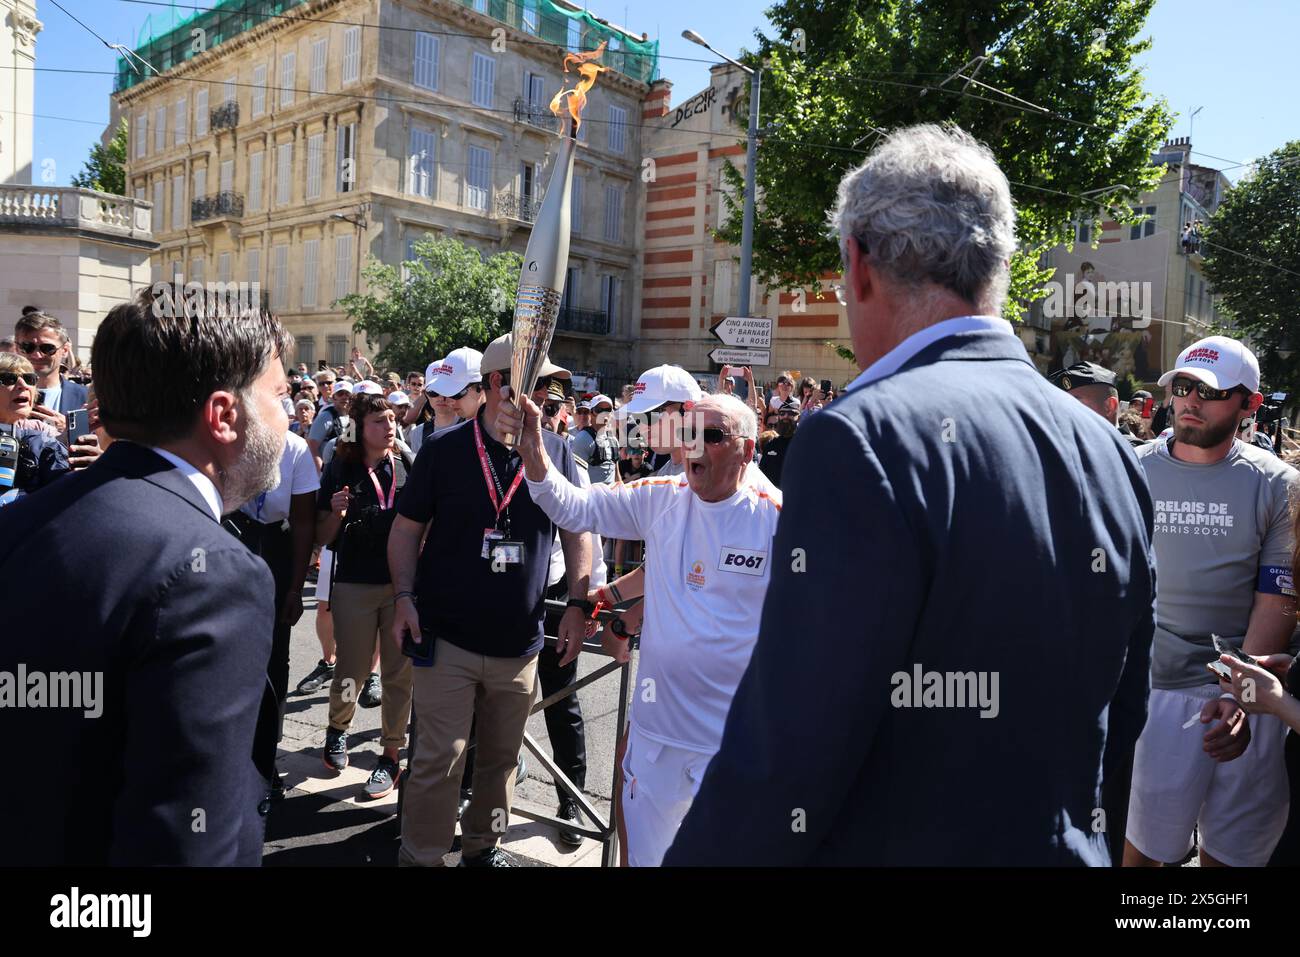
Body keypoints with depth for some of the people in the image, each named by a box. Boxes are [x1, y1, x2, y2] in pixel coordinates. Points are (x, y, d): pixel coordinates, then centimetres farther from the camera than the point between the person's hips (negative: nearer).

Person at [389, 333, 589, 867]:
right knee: (439, 760, 1)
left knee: (502, 757, 16)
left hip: (520, 642, 3)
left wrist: (577, 605, -1)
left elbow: (576, 532, 7)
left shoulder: (555, 451, 1)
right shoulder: (444, 451, -4)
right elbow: (407, 528, 2)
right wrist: (405, 597, -7)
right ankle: (420, 856, 19)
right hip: (448, 637, -2)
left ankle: (483, 845, 37)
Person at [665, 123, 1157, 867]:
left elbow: (784, 758, -27)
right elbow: (1121, 720, 7)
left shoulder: (865, 440, -25)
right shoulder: (1109, 451, -2)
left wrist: (704, 850, -12)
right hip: (1068, 847, 7)